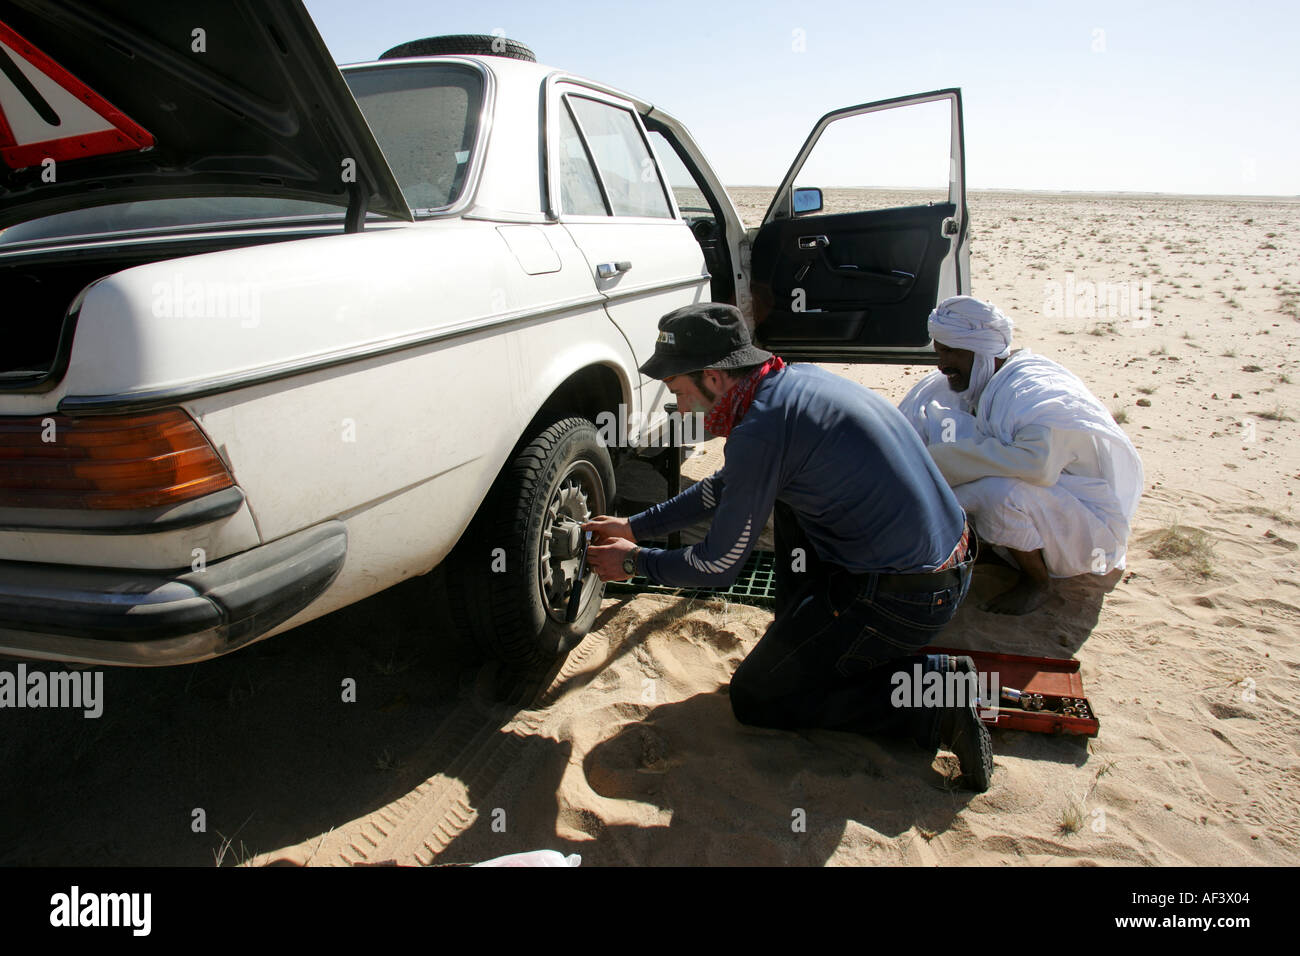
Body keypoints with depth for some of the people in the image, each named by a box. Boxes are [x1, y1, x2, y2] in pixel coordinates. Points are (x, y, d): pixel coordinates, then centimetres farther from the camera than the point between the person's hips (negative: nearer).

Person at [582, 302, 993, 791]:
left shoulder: (762, 430, -21)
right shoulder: (794, 379, 8)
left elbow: (717, 568, -11)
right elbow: (725, 487, 21)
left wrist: (634, 562, 7)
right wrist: (634, 526, 24)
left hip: (901, 600, -9)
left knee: (754, 699, 7)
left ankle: (936, 693, -1)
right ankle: (803, 631, 26)